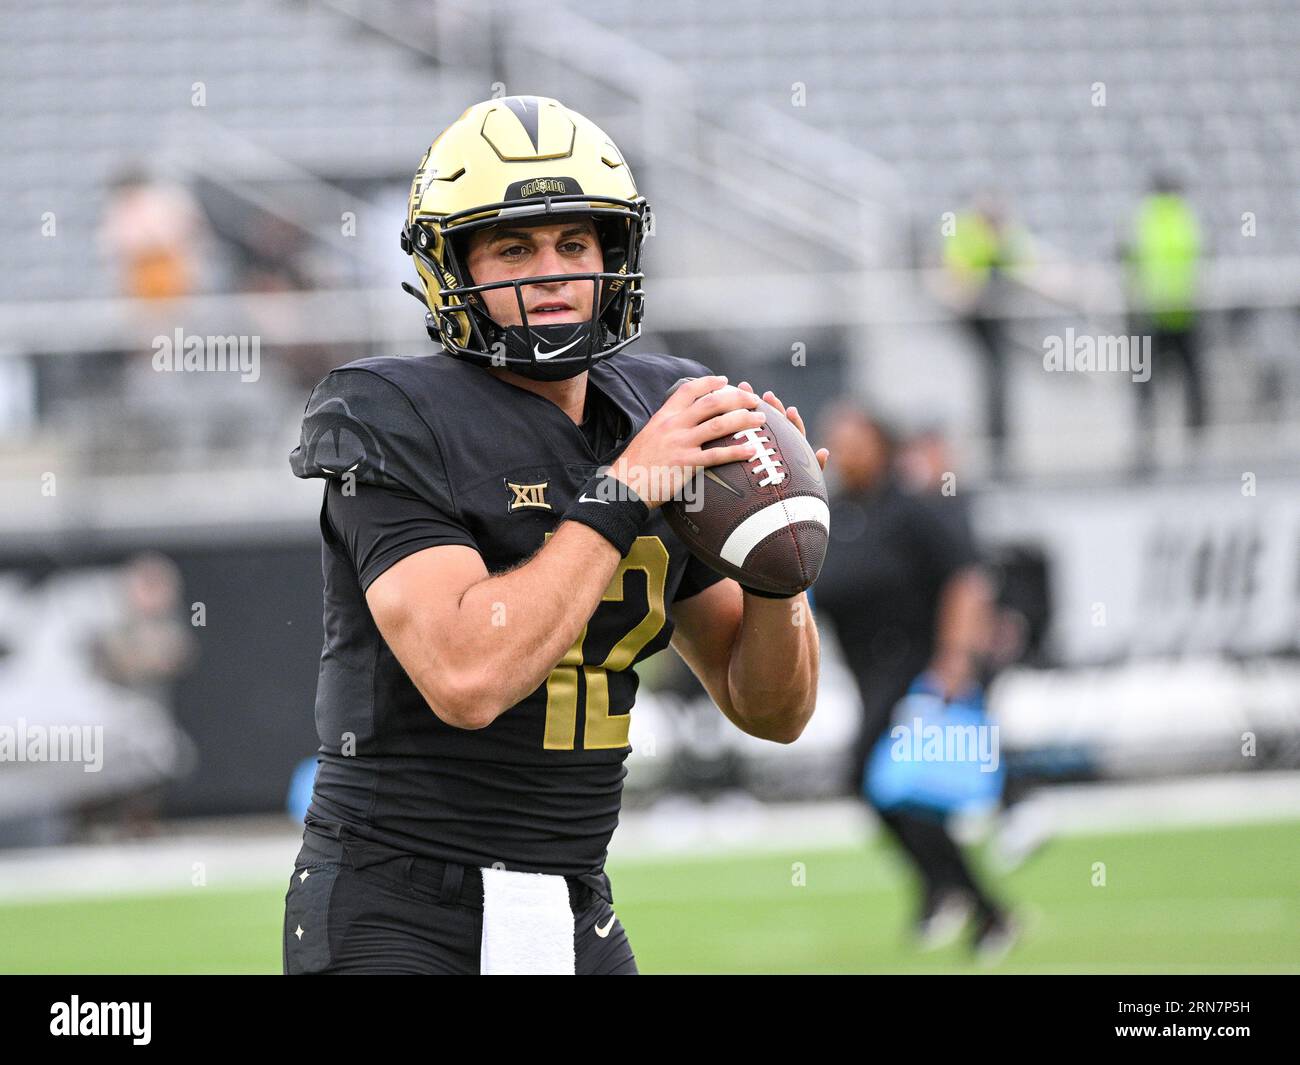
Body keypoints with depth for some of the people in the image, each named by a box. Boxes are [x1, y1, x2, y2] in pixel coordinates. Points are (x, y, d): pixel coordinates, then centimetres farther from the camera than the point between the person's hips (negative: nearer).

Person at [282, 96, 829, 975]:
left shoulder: (658, 423, 7)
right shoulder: (396, 428, -11)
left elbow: (772, 711, 10)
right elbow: (465, 678, -26)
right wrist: (622, 494, -21)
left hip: (576, 923, 6)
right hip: (395, 925, -6)